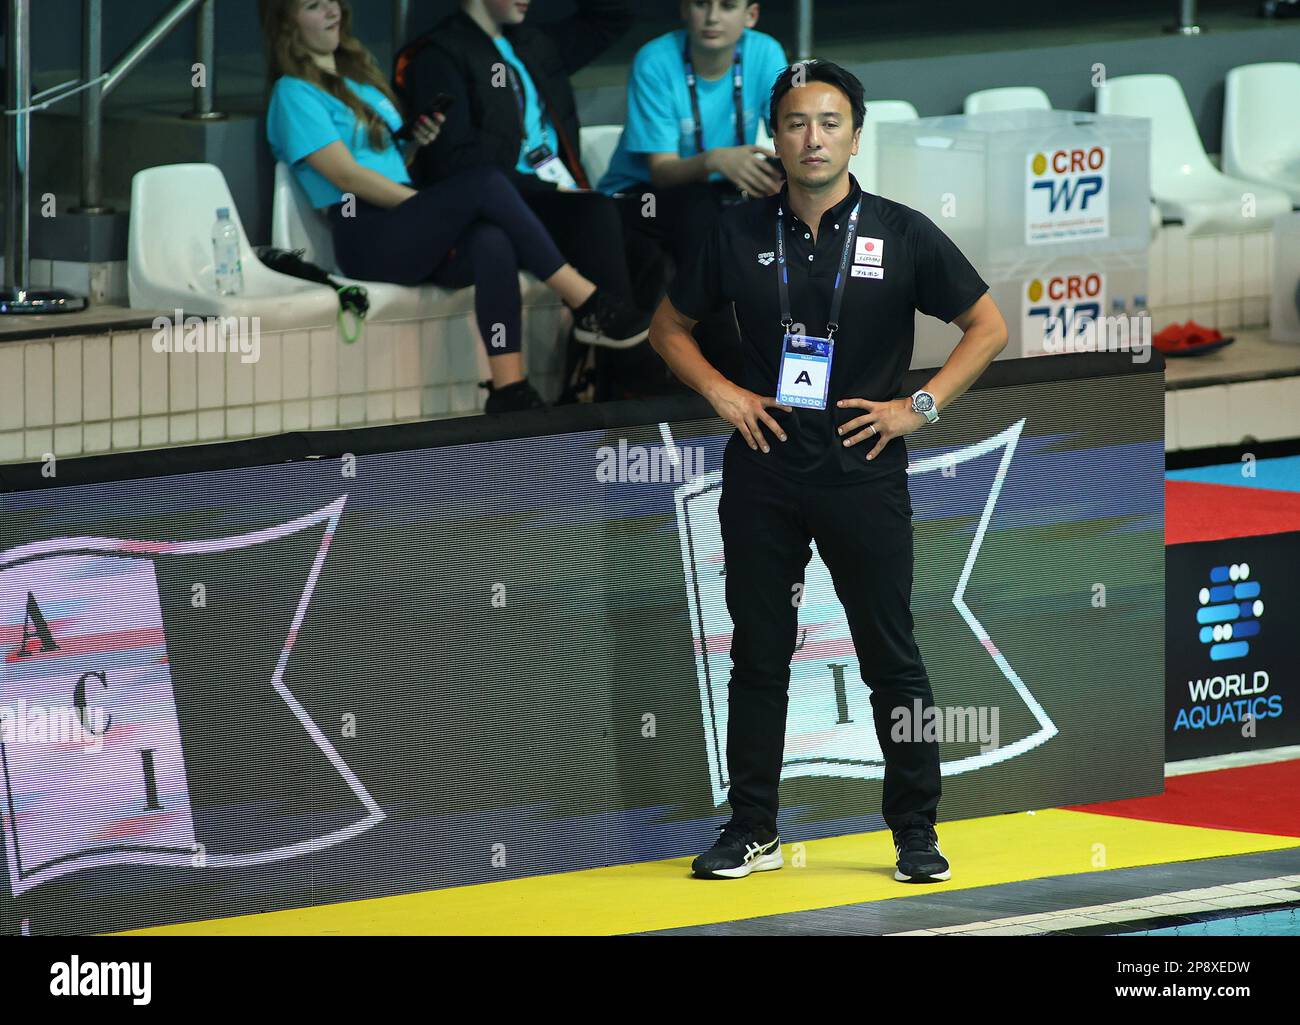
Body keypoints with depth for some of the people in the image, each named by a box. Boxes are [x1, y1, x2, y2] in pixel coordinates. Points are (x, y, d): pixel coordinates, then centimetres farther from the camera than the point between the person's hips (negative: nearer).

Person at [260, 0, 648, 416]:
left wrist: (416, 143, 5)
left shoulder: (359, 75, 27)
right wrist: (432, 205, -12)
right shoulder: (294, 94, 1)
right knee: (485, 183, -28)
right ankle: (586, 300, -27)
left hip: (408, 233, 7)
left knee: (492, 241, -29)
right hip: (366, 241, -7)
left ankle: (509, 389, -42)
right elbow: (348, 176, -9)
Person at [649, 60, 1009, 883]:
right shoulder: (740, 233, 4)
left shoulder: (903, 235, -1)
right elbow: (671, 327, 16)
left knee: (892, 661, 0)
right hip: (763, 476, 2)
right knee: (758, 655, 7)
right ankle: (753, 830, 15)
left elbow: (988, 328, 5)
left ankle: (917, 832, 7)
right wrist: (720, 392, 0)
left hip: (864, 474, -2)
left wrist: (919, 407, -4)